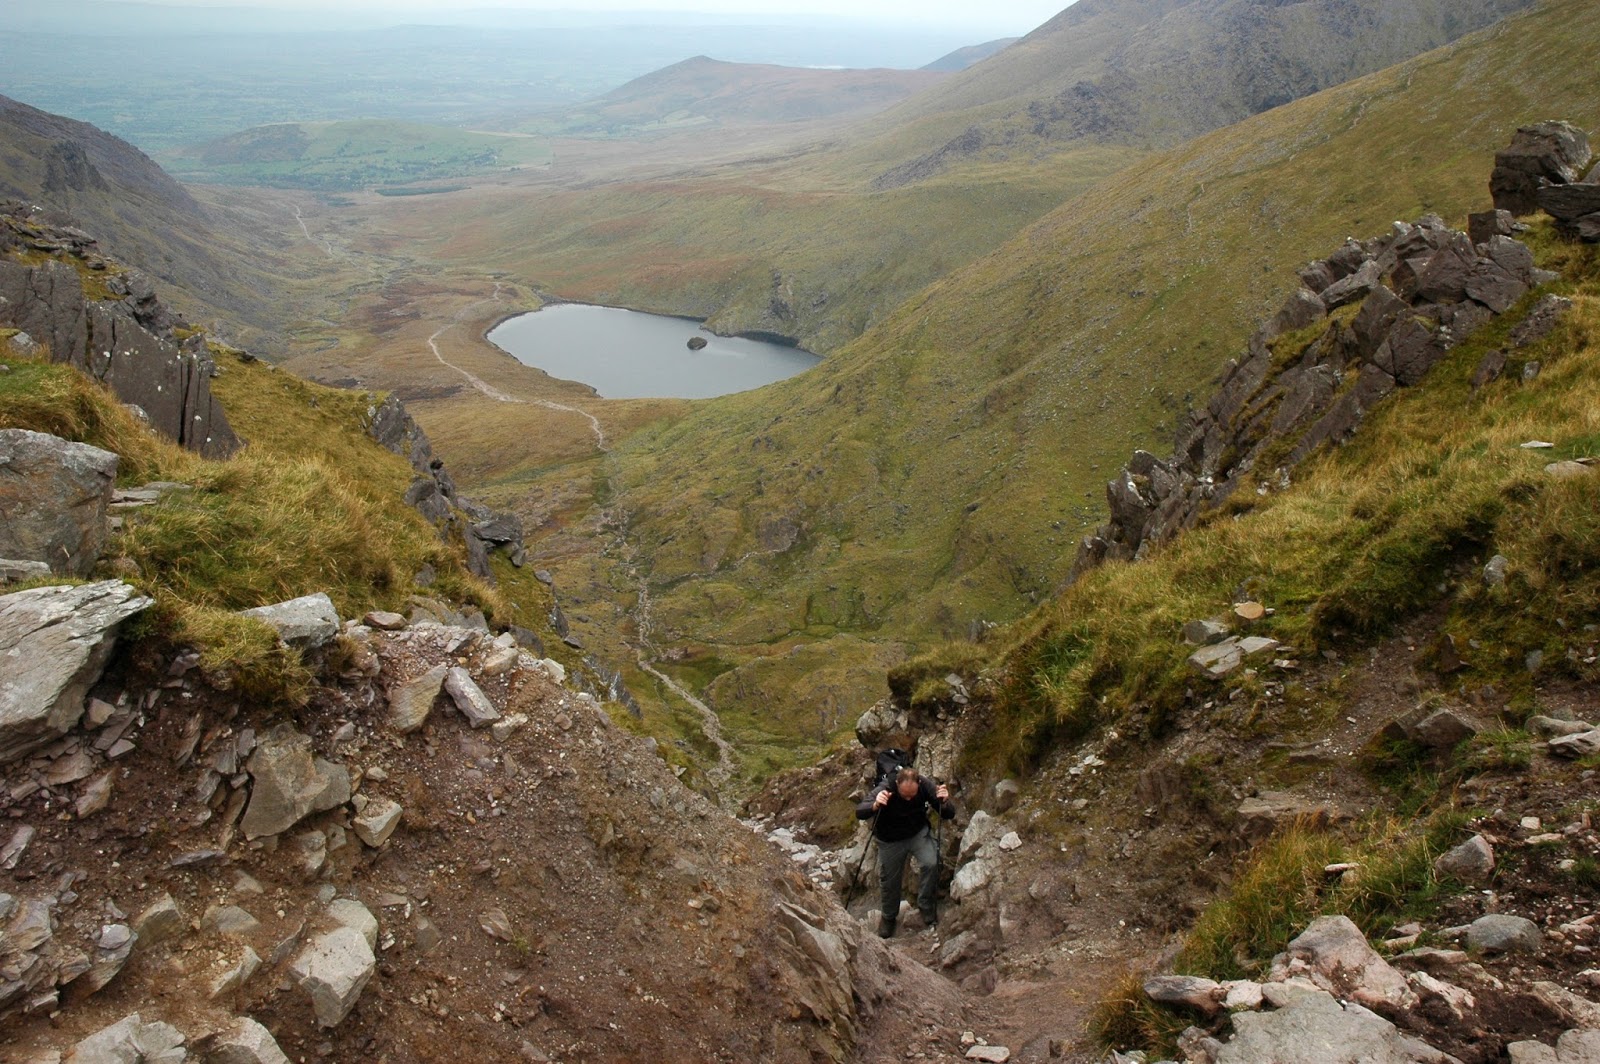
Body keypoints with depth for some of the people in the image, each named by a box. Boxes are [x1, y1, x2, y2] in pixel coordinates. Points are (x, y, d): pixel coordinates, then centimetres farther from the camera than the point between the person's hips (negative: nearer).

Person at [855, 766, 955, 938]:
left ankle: (926, 906, 4)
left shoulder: (925, 787, -24)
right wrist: (875, 805, -59)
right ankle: (889, 917, 36)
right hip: (890, 840, -1)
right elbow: (859, 813, -39)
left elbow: (948, 815, -18)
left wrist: (944, 802, -40)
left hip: (918, 833, 1)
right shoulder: (885, 789, -31)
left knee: (931, 864, -21)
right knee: (890, 880, 7)